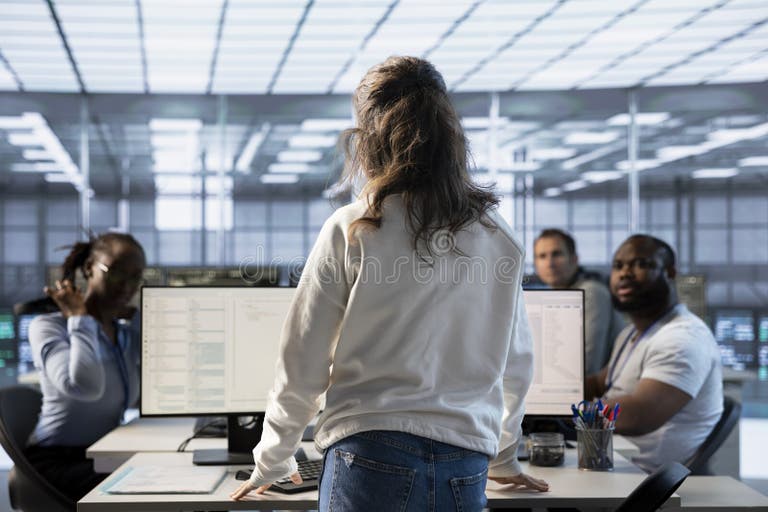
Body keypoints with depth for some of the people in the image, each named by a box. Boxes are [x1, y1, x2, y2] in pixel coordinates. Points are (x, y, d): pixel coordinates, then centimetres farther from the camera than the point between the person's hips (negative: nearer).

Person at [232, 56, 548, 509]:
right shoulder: (499, 237, 6)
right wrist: (503, 459, 31)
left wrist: (272, 462, 16)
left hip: (371, 459, -3)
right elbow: (516, 365, 16)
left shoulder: (351, 230, -3)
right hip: (465, 469, 3)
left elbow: (303, 368, 1)